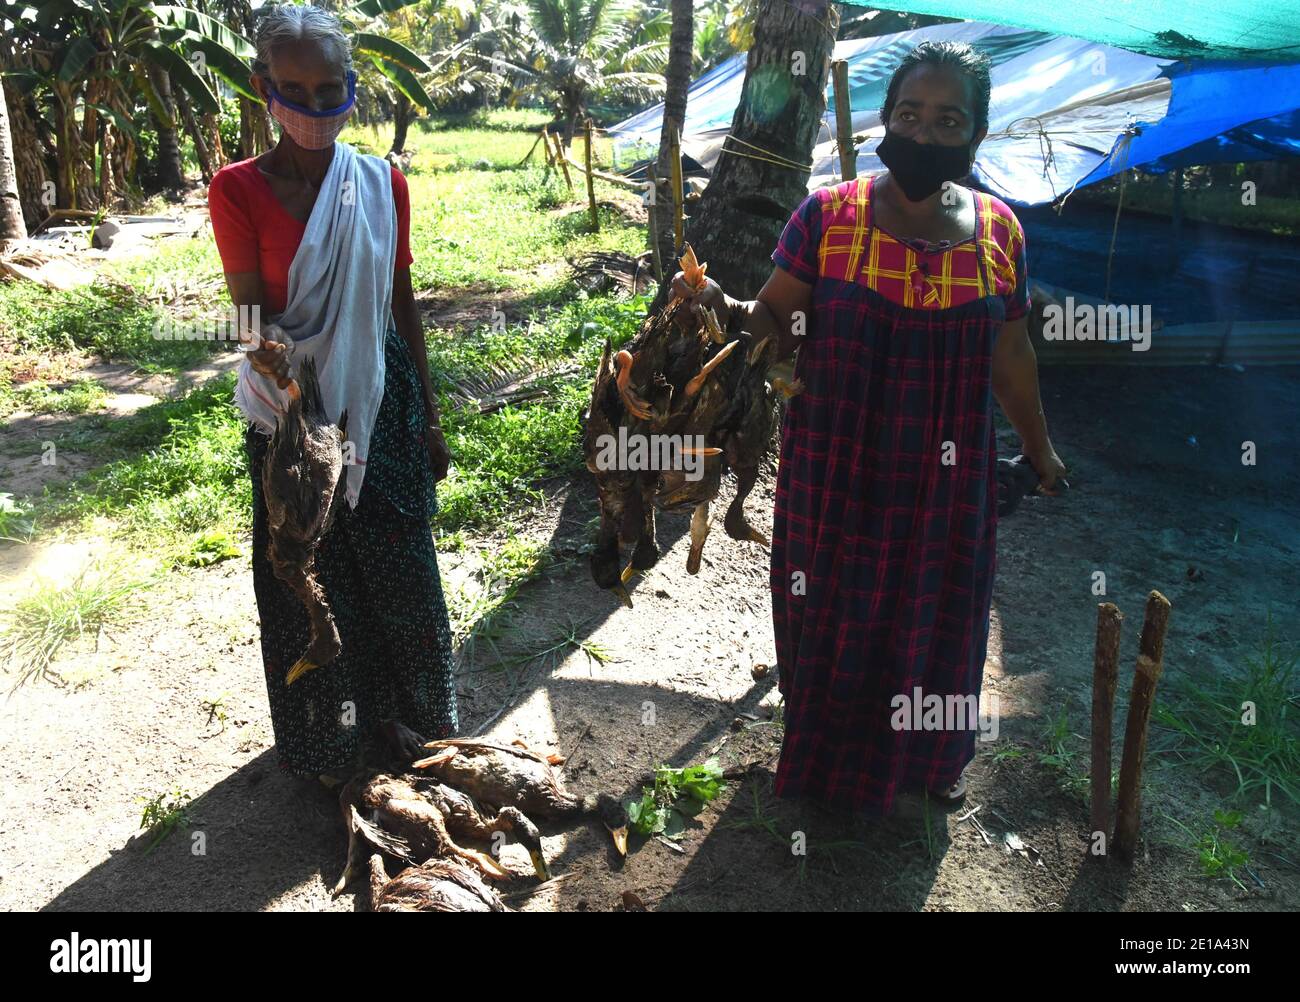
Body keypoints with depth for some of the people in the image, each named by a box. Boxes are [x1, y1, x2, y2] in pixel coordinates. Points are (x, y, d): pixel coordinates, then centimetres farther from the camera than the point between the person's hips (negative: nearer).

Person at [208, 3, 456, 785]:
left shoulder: (383, 184, 0)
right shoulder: (240, 190, -8)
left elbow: (403, 304, 5)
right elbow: (251, 309, -12)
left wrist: (429, 419, 8)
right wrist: (267, 348, -37)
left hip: (383, 400, 3)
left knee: (399, 565, 13)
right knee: (310, 576, 9)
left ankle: (408, 709, 37)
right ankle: (327, 737, 32)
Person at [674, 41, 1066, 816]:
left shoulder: (999, 232, -3)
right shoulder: (828, 216, -10)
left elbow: (1011, 354, 8)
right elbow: (776, 323, -10)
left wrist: (1040, 447, 18)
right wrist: (723, 307, -32)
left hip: (945, 478, 2)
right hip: (837, 470, -2)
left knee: (934, 617, 18)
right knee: (832, 615, 12)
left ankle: (933, 753, 45)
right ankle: (825, 748, 40)